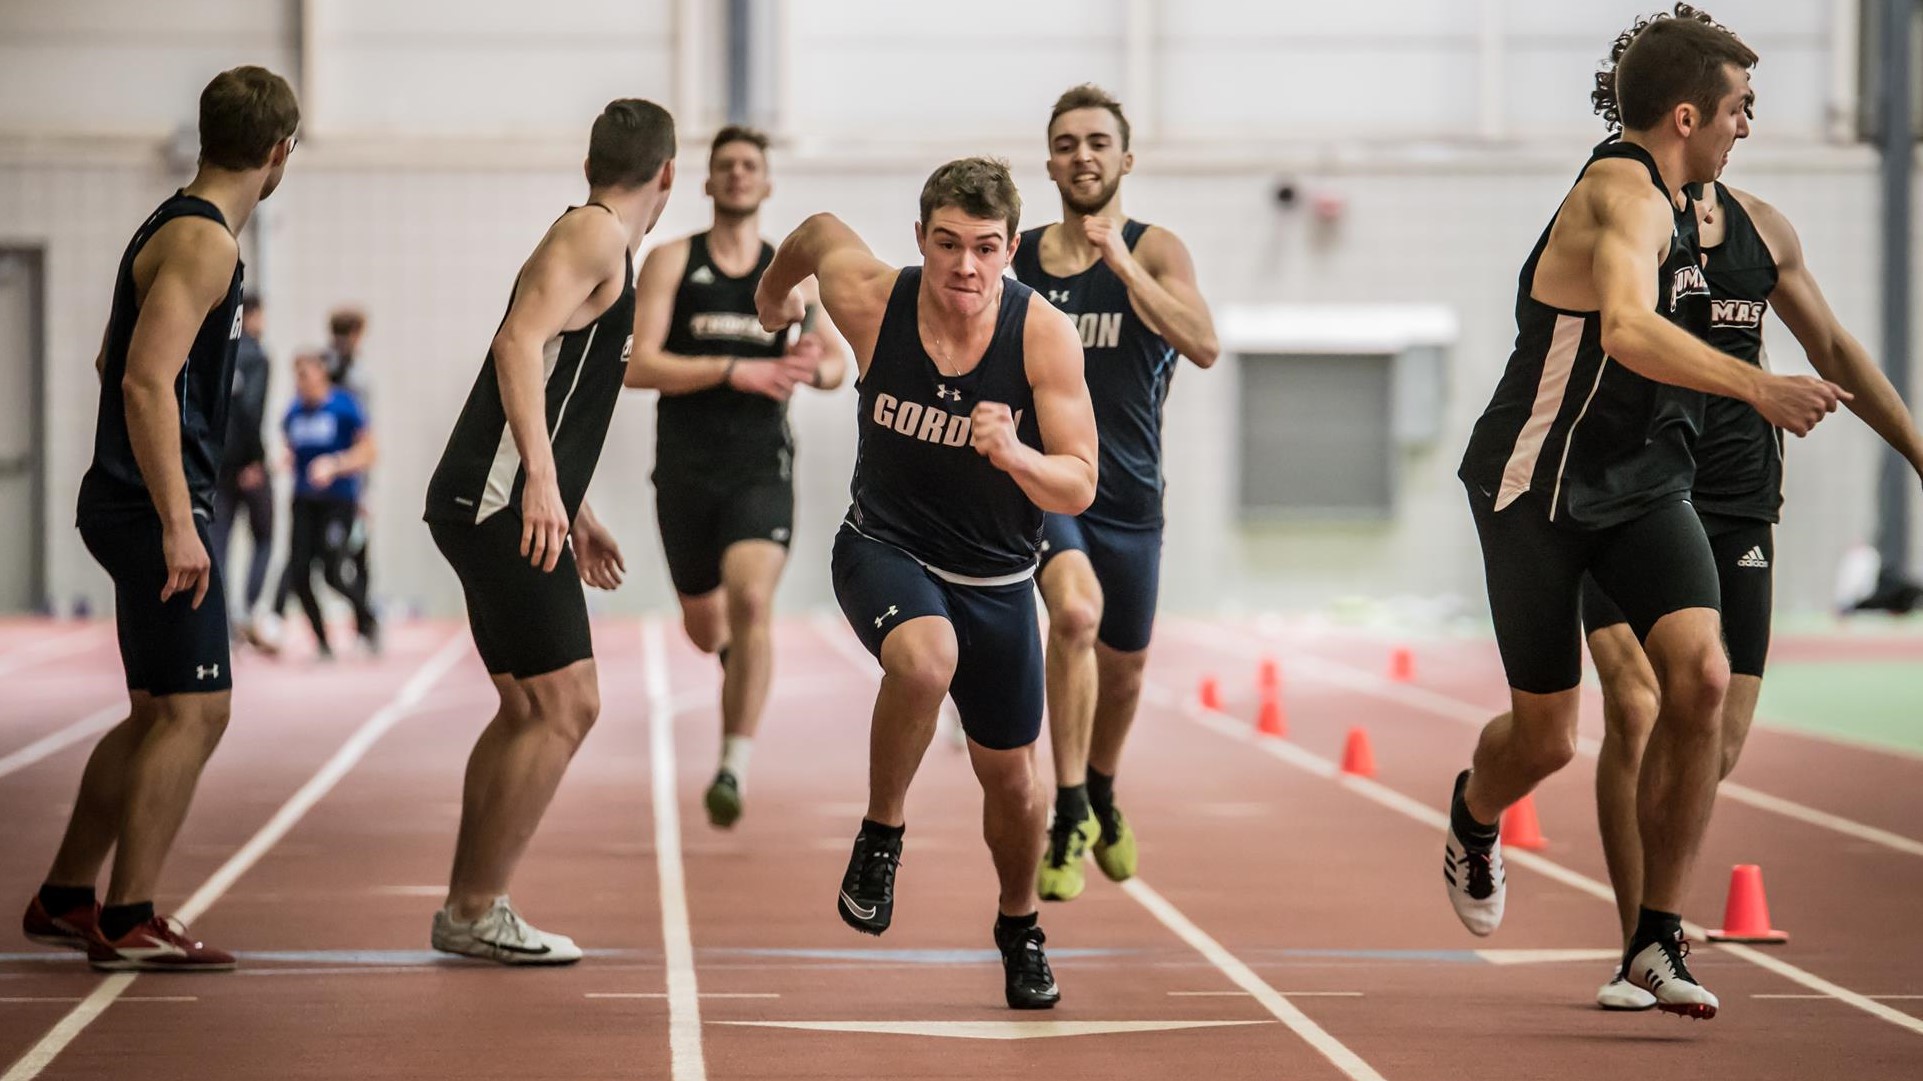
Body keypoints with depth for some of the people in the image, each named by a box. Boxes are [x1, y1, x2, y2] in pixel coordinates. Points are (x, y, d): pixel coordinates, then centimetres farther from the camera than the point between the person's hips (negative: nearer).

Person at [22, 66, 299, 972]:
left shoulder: (175, 228, 16)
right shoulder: (202, 243, -15)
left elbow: (117, 363, 27)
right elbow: (147, 379, -25)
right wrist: (178, 524, -28)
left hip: (133, 505, 10)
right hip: (156, 507, -10)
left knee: (158, 714, 16)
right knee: (192, 712, -9)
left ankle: (63, 898, 22)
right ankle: (127, 923, -7)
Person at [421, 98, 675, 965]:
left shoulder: (596, 241, 21)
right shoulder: (593, 234, -9)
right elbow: (519, 344, -23)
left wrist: (575, 514, 33)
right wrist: (541, 479, -32)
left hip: (498, 508, 10)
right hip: (503, 504, -10)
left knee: (528, 709, 15)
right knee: (566, 705, -8)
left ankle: (467, 907, 20)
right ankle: (474, 912, -4)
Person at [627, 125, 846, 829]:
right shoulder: (672, 262, 1)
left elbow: (837, 364, 17)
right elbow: (636, 365, -9)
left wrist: (817, 367, -8)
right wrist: (733, 370, -19)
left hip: (761, 468, -1)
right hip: (686, 470, 1)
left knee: (751, 599, -24)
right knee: (704, 628, 13)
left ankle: (735, 765, -20)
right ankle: (736, 652, 52)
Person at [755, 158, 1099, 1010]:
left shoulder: (1045, 337, -20)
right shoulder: (871, 302, -19)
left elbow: (1078, 490, -19)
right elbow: (819, 230, 4)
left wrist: (1015, 455, -40)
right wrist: (772, 292, 25)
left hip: (996, 578, 2)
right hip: (885, 548, -1)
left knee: (1008, 775, 13)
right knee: (925, 659, -36)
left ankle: (1020, 927, 43)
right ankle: (881, 836, -11)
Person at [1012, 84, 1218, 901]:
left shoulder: (1155, 250, -4)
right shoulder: (1016, 259, 3)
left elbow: (1204, 347, -22)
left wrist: (1121, 263, -28)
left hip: (1127, 489, 1)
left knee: (1124, 663, 17)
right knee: (1076, 610, -29)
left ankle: (1101, 792, 48)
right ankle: (1070, 819, -22)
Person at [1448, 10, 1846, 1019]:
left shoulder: (1662, 200, 9)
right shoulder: (1624, 195, -20)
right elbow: (1628, 330, -41)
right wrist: (1756, 386, -50)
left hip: (1643, 483, 8)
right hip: (1539, 489, -8)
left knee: (1701, 675, -16)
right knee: (1545, 735, 3)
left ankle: (1656, 937, -8)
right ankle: (1472, 818, 42)